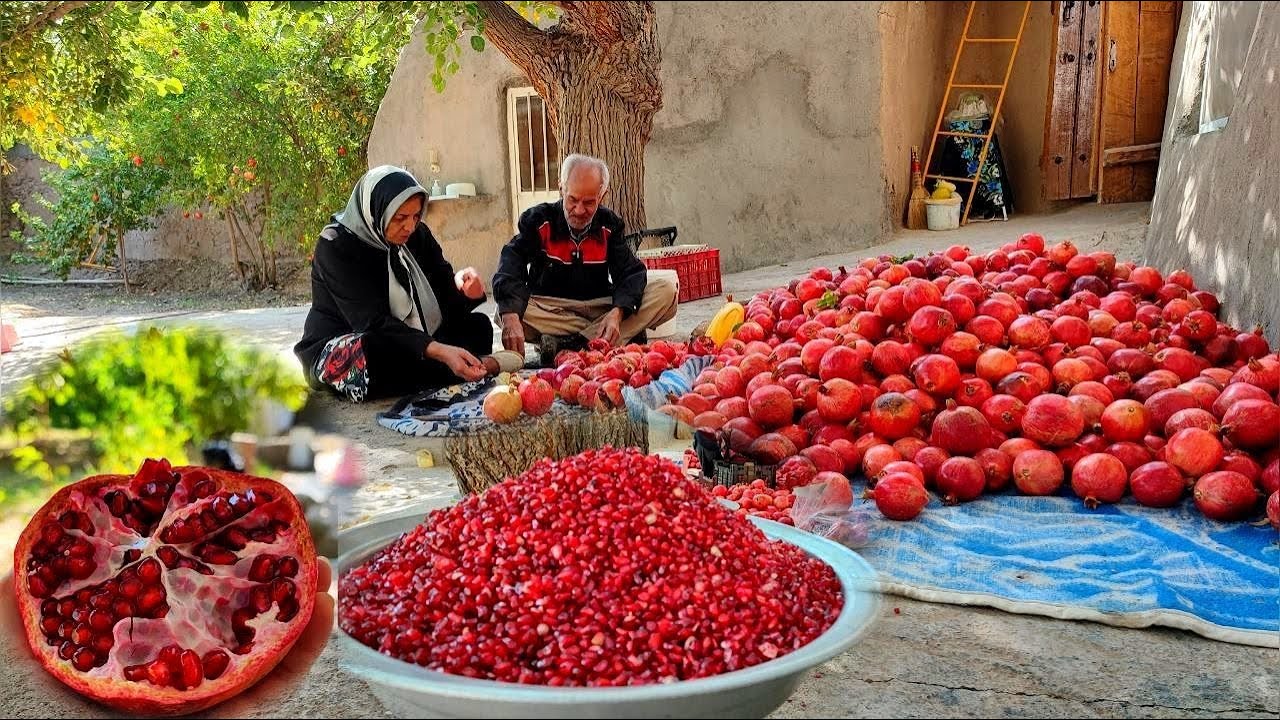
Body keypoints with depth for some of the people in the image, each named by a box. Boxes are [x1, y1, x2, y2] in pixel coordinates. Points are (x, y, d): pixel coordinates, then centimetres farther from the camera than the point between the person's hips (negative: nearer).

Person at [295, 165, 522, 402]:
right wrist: (440, 352, -43)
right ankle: (481, 366, -26)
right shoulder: (336, 246, -20)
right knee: (379, 355, -39)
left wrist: (459, 284, -30)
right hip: (338, 354, -7)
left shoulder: (416, 234, 0)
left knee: (478, 325, -3)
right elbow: (373, 322, -30)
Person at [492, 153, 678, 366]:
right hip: (549, 309, -2)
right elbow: (510, 266, -20)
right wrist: (510, 317, -41)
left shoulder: (609, 224, 4)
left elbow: (630, 272, -6)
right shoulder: (537, 220, -4)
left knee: (666, 289, -19)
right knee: (505, 315, -34)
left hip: (600, 306, 2)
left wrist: (617, 313, -29)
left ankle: (566, 346, -31)